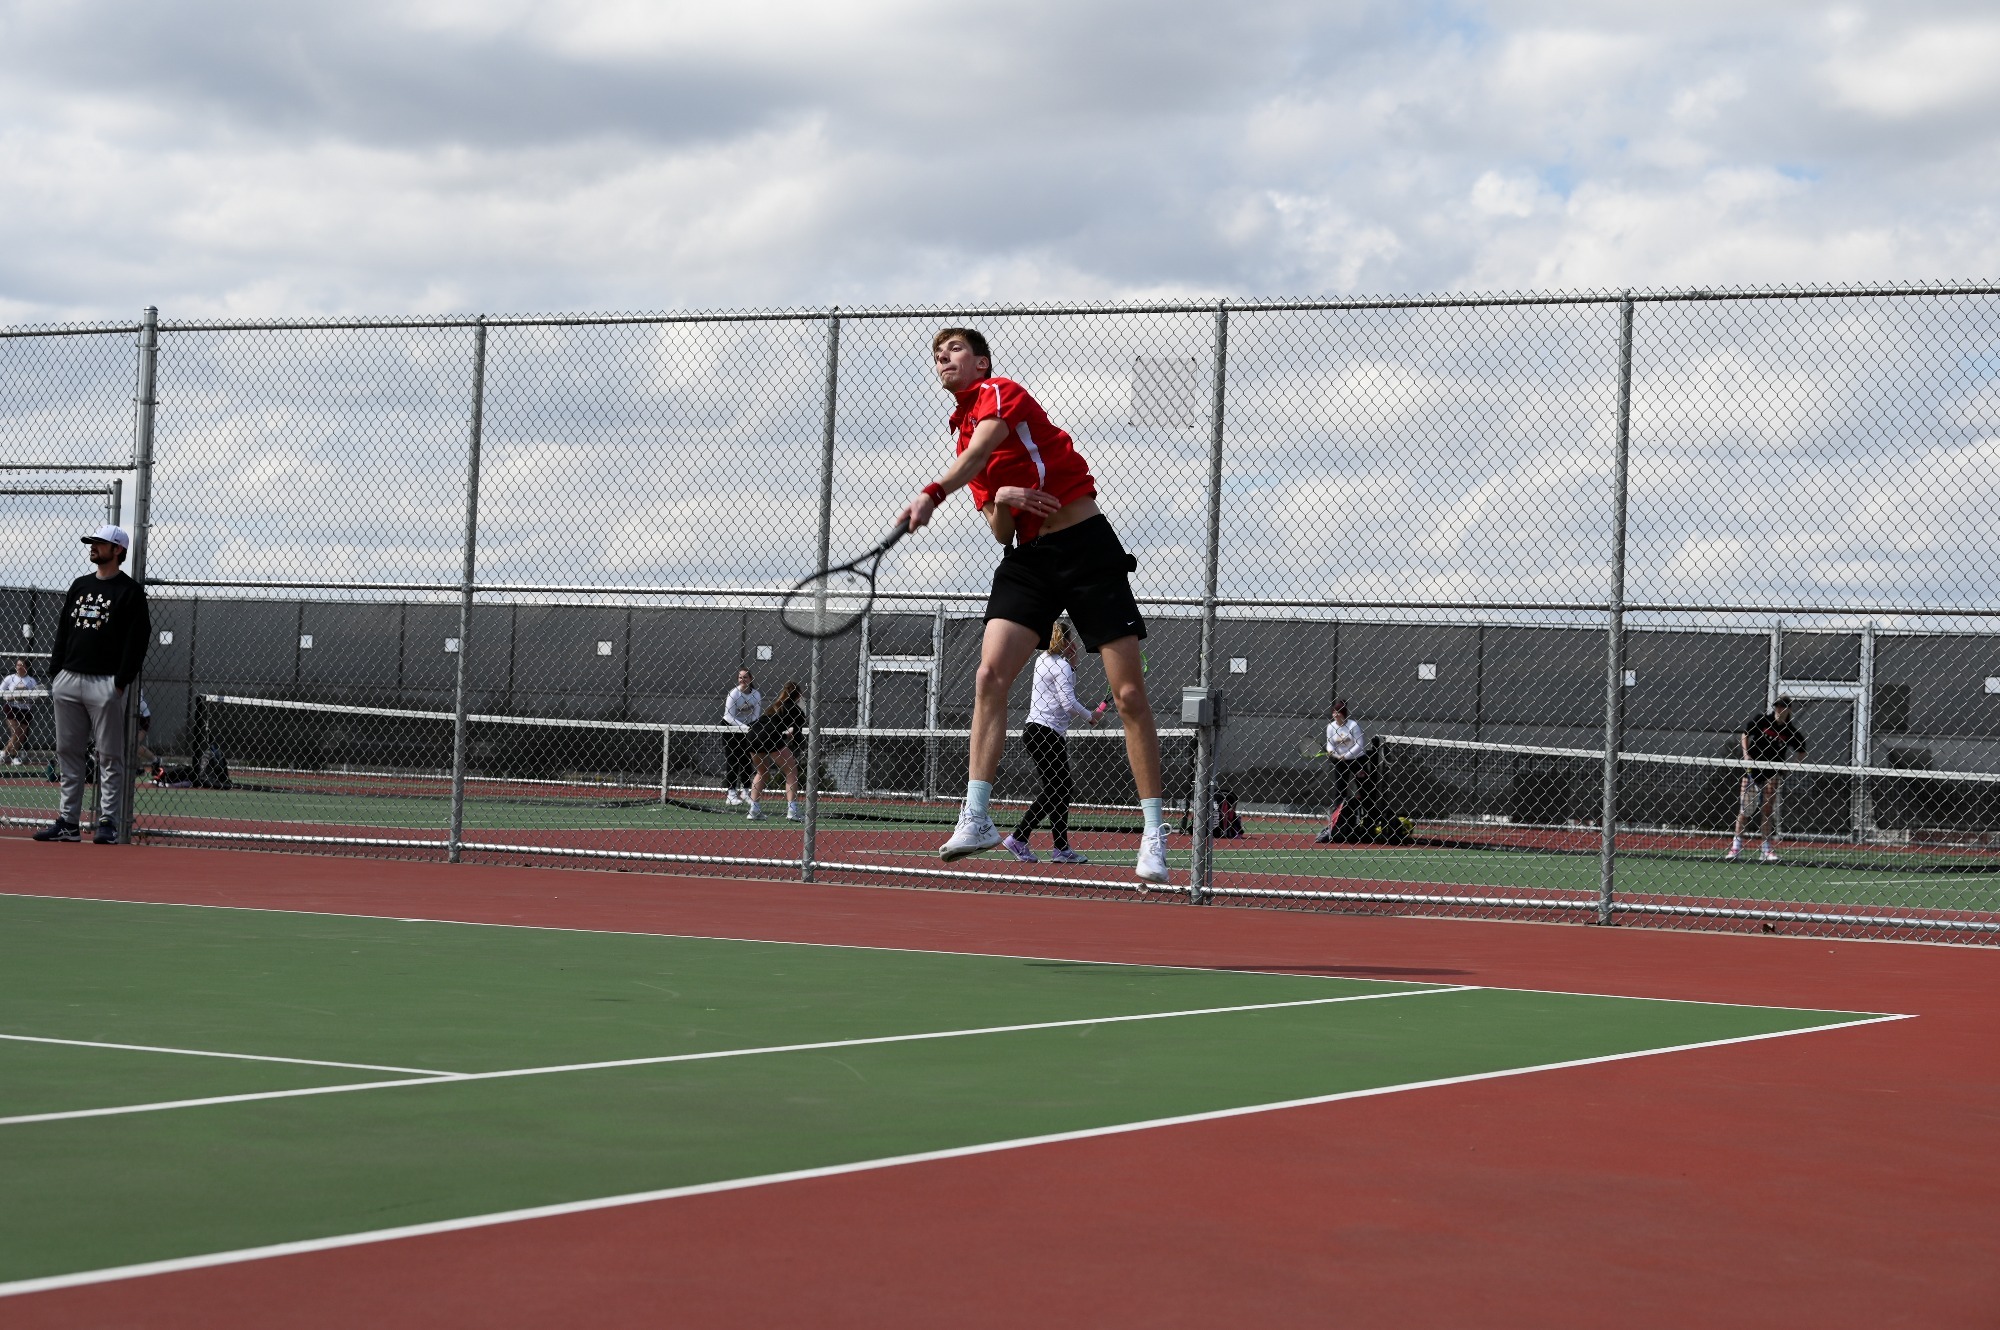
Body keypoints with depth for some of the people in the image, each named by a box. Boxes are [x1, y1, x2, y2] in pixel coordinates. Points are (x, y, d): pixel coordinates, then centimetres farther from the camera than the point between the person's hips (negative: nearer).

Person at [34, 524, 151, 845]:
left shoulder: (130, 591, -2)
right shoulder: (79, 586, 18)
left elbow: (137, 640, -8)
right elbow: (63, 632, 19)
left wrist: (121, 681, -14)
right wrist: (55, 674, 11)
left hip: (105, 683, -7)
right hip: (68, 680, 7)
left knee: (110, 756, -5)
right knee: (68, 753, 7)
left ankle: (109, 823, -3)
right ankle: (68, 822, 11)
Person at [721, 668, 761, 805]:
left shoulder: (756, 695, -9)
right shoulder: (733, 694, -19)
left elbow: (756, 715, -7)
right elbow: (728, 716, -22)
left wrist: (752, 728, -26)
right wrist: (743, 726, -33)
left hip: (746, 728, 4)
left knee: (746, 761, 3)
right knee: (731, 760, -5)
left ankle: (745, 791, 13)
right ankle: (731, 795, -6)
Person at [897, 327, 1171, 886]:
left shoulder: (999, 392, -3)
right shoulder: (963, 433, 18)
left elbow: (982, 449, -26)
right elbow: (1000, 534, 12)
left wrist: (931, 495, -42)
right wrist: (1001, 501, -12)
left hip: (1086, 544, -7)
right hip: (1029, 557, 7)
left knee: (1129, 693, -6)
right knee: (989, 675, -13)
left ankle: (1154, 831, -1)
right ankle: (976, 817, -13)